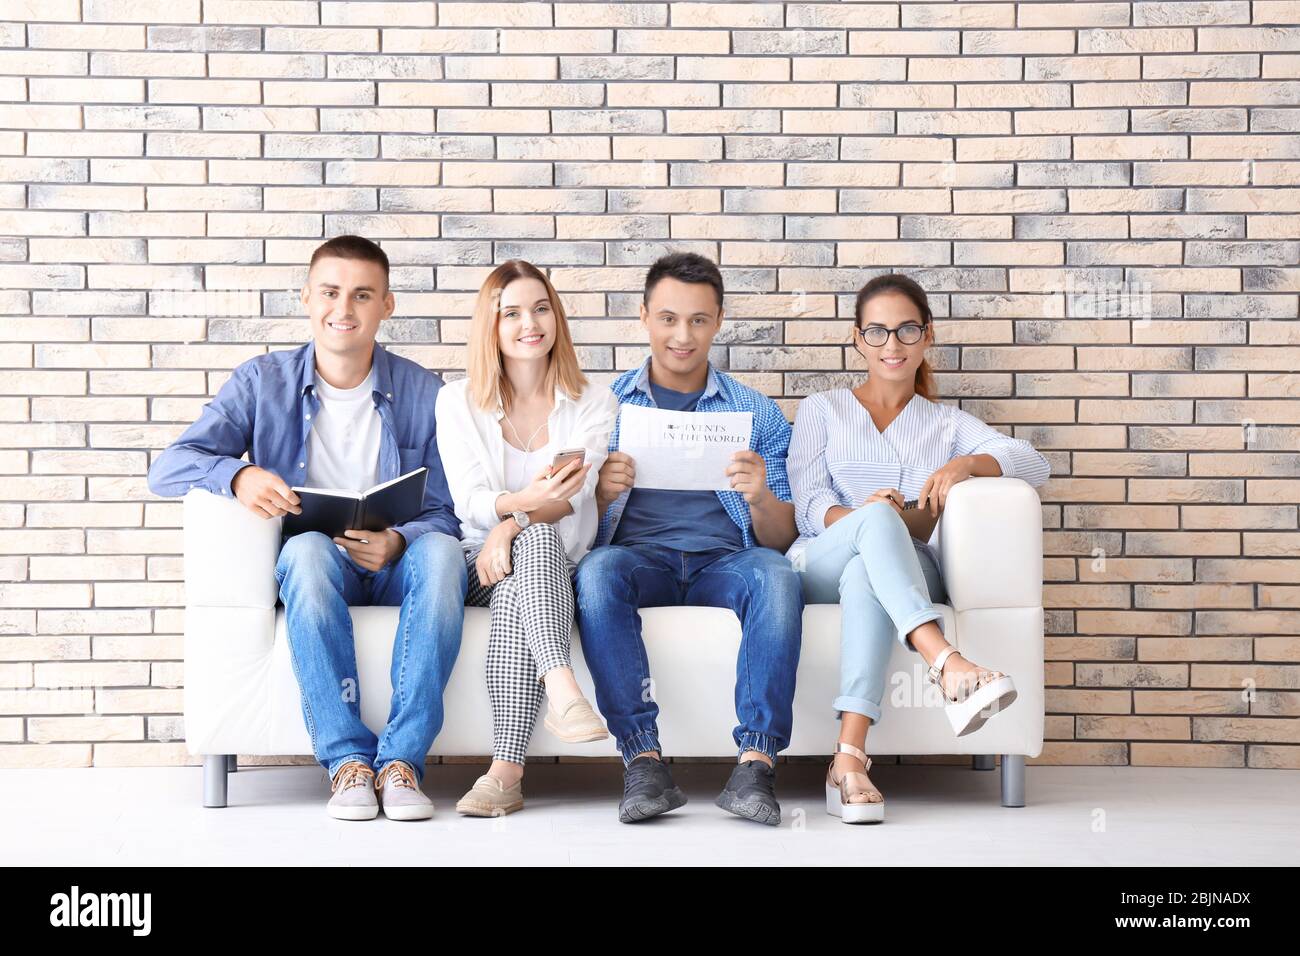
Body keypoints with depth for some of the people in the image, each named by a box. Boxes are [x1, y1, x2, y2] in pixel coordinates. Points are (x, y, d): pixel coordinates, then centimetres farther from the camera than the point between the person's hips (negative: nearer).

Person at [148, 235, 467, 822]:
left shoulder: (422, 391, 6)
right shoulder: (263, 382, 5)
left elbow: (443, 514, 2)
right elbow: (167, 468, -3)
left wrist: (396, 543, -22)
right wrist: (239, 475, -26)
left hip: (393, 568, 1)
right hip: (310, 571, 0)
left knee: (441, 553, -34)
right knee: (308, 548, -36)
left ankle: (401, 758, -34)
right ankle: (347, 760, -35)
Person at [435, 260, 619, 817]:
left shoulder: (594, 404, 8)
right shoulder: (458, 402, 9)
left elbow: (573, 497, -7)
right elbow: (468, 501, -4)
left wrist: (512, 523, -28)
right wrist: (522, 501, -28)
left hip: (561, 564, 0)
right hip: (482, 565, 0)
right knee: (537, 540, -35)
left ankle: (505, 770, -46)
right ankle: (561, 686, -55)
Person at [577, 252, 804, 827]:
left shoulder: (758, 415, 16)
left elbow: (781, 540, 10)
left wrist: (761, 497, -13)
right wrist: (601, 493, -14)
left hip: (725, 561, 0)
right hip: (636, 556, 0)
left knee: (775, 577, -33)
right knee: (597, 571, -34)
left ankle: (757, 760, -36)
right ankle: (643, 759, -35)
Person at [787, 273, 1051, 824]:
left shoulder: (948, 424, 25)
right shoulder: (821, 411, 24)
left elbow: (1035, 464, 6)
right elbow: (807, 503, 6)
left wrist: (968, 464, -15)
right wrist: (855, 517, -18)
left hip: (905, 571, 0)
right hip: (818, 566, 0)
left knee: (864, 575, -39)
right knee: (877, 515, -36)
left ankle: (849, 759, -52)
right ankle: (948, 666, -56)